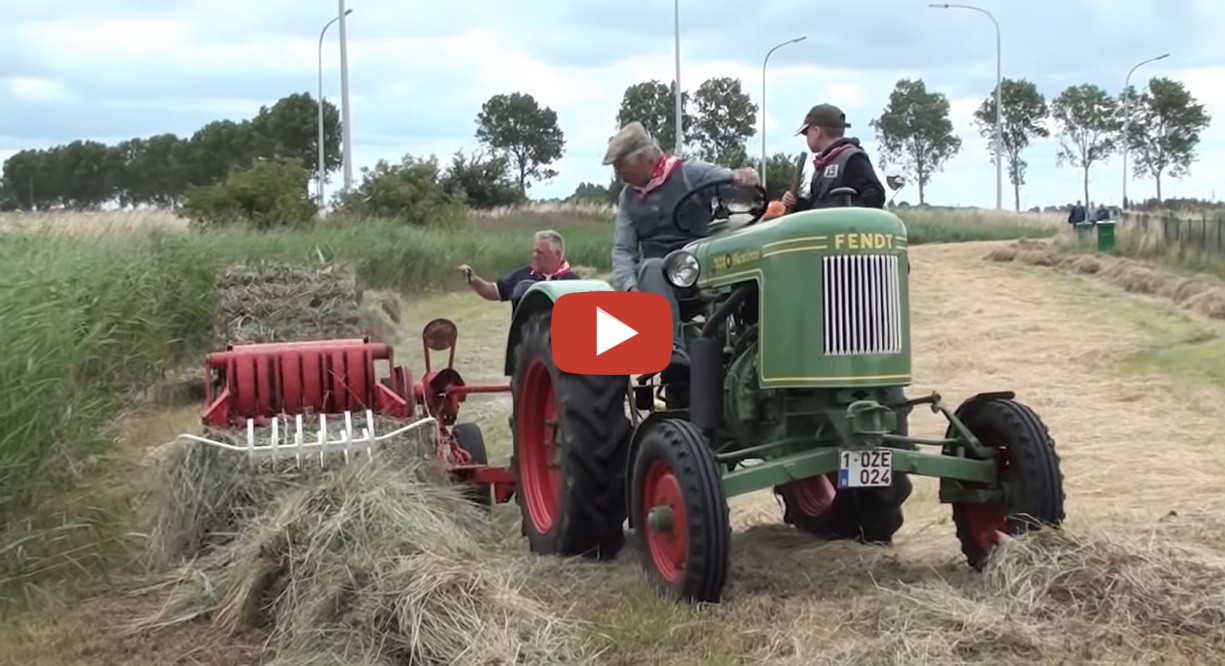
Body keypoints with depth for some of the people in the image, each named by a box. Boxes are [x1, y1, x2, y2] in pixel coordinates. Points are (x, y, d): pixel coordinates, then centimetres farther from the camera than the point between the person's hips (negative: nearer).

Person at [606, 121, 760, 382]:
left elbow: (738, 180, -9)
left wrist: (741, 175, -35)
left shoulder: (690, 173, 4)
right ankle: (672, 350, -53)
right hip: (657, 272, 2)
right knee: (652, 268, -35)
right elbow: (622, 250, 6)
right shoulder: (628, 197, 15)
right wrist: (630, 286, -15)